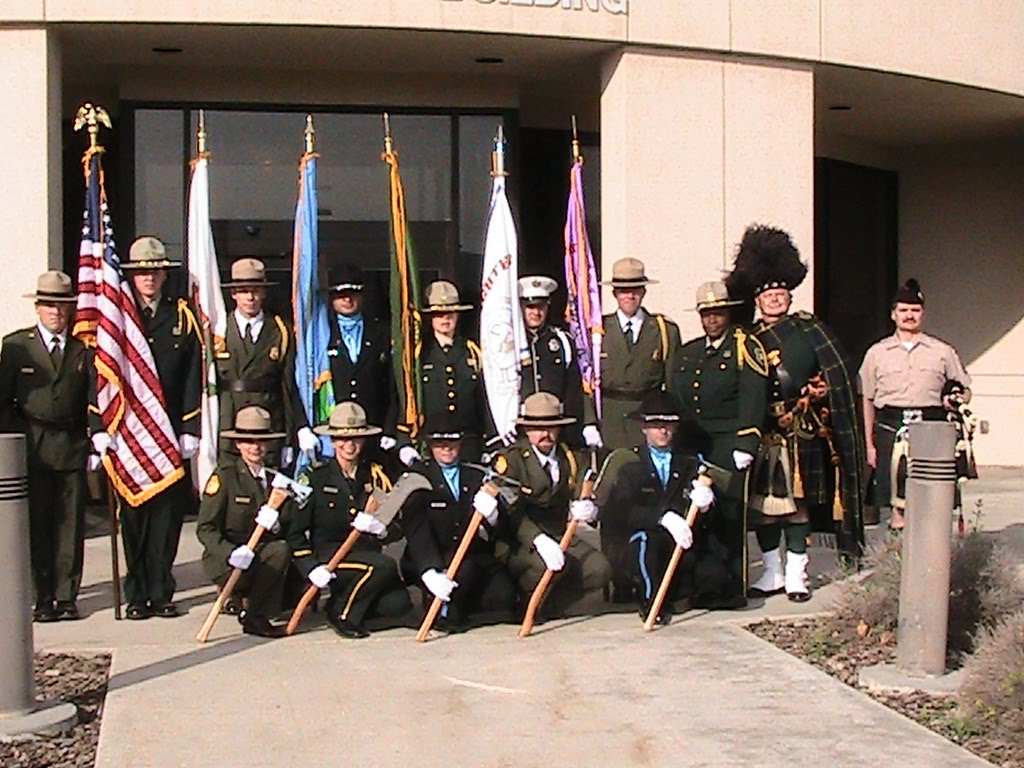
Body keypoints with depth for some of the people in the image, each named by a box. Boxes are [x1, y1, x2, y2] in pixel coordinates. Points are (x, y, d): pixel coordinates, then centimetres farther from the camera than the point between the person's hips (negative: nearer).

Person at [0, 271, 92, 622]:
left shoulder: (84, 348, 6)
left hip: (73, 448, 1)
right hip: (31, 449, 0)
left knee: (71, 525, 2)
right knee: (36, 525, 0)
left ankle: (66, 596, 9)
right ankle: (43, 599, 7)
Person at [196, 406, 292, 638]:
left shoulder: (275, 477, 10)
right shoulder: (224, 476, -6)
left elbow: (288, 527, 8)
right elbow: (205, 529, -11)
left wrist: (276, 524, -17)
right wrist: (231, 553, -28)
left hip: (261, 553, 6)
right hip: (224, 559, -5)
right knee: (280, 550, -30)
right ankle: (254, 616, -11)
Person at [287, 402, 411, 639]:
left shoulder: (375, 475, 8)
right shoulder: (315, 478, -1)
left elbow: (398, 528, 3)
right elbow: (295, 531, -3)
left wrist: (381, 529, -21)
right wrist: (312, 568, -18)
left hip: (368, 556, 4)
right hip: (328, 557, -4)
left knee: (397, 604, -21)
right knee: (384, 565, -30)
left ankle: (346, 600, 8)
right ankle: (342, 614, -8)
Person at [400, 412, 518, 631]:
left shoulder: (476, 477, 11)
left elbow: (493, 535, 7)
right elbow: (416, 530, -13)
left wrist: (491, 518, -20)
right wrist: (430, 573, -29)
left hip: (475, 558, 4)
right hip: (432, 561, -4)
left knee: (505, 596, -21)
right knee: (466, 568, -34)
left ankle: (451, 603, 4)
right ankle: (445, 612, -7)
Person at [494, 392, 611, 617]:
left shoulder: (569, 458, 8)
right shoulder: (510, 459, -9)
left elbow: (582, 496, 1)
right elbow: (512, 512, -19)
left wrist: (589, 509, -25)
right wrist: (539, 540, -35)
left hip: (559, 537, 6)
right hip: (517, 542, -5)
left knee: (600, 569, -18)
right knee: (552, 565, -34)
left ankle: (551, 604, 4)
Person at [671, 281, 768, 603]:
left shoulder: (745, 348, 1)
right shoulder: (687, 353, 19)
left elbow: (753, 399, -8)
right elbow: (674, 401, 20)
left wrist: (746, 444, -15)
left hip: (728, 446, -5)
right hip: (692, 447, 5)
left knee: (729, 515, -6)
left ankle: (733, 587, 1)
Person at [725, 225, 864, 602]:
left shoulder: (810, 330, 5)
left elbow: (839, 376, 3)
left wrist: (815, 393, -11)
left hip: (802, 434, -2)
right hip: (761, 434, 2)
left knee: (797, 504, 2)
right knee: (762, 506, 5)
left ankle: (796, 573, 12)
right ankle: (772, 572, 17)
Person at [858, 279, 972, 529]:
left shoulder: (943, 352, 12)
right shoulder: (877, 353, 12)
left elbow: (965, 390, 17)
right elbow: (867, 400, 11)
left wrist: (956, 399, -8)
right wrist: (869, 444, 5)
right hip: (890, 427, 0)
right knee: (894, 497, -2)